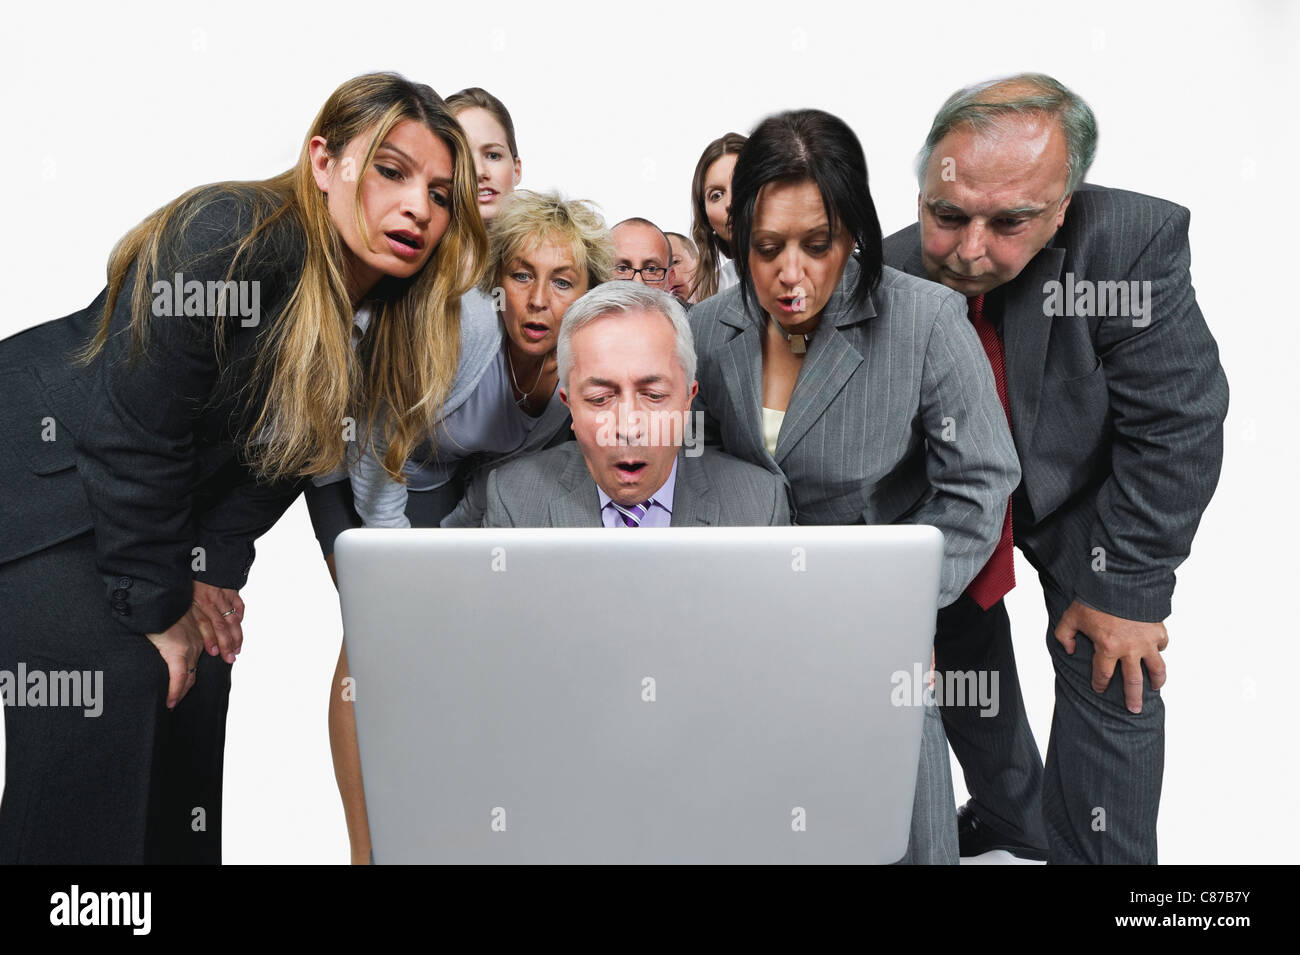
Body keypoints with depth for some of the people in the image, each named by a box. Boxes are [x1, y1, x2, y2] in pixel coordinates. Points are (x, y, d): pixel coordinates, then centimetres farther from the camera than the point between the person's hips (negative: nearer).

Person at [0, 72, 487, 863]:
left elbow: (284, 451, 1)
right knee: (112, 680, -17)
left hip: (159, 500, 7)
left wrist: (211, 570, -7)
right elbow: (133, 431, -27)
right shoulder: (231, 239, -28)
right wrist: (156, 604, -19)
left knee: (195, 689, 2)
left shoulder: (377, 311, -5)